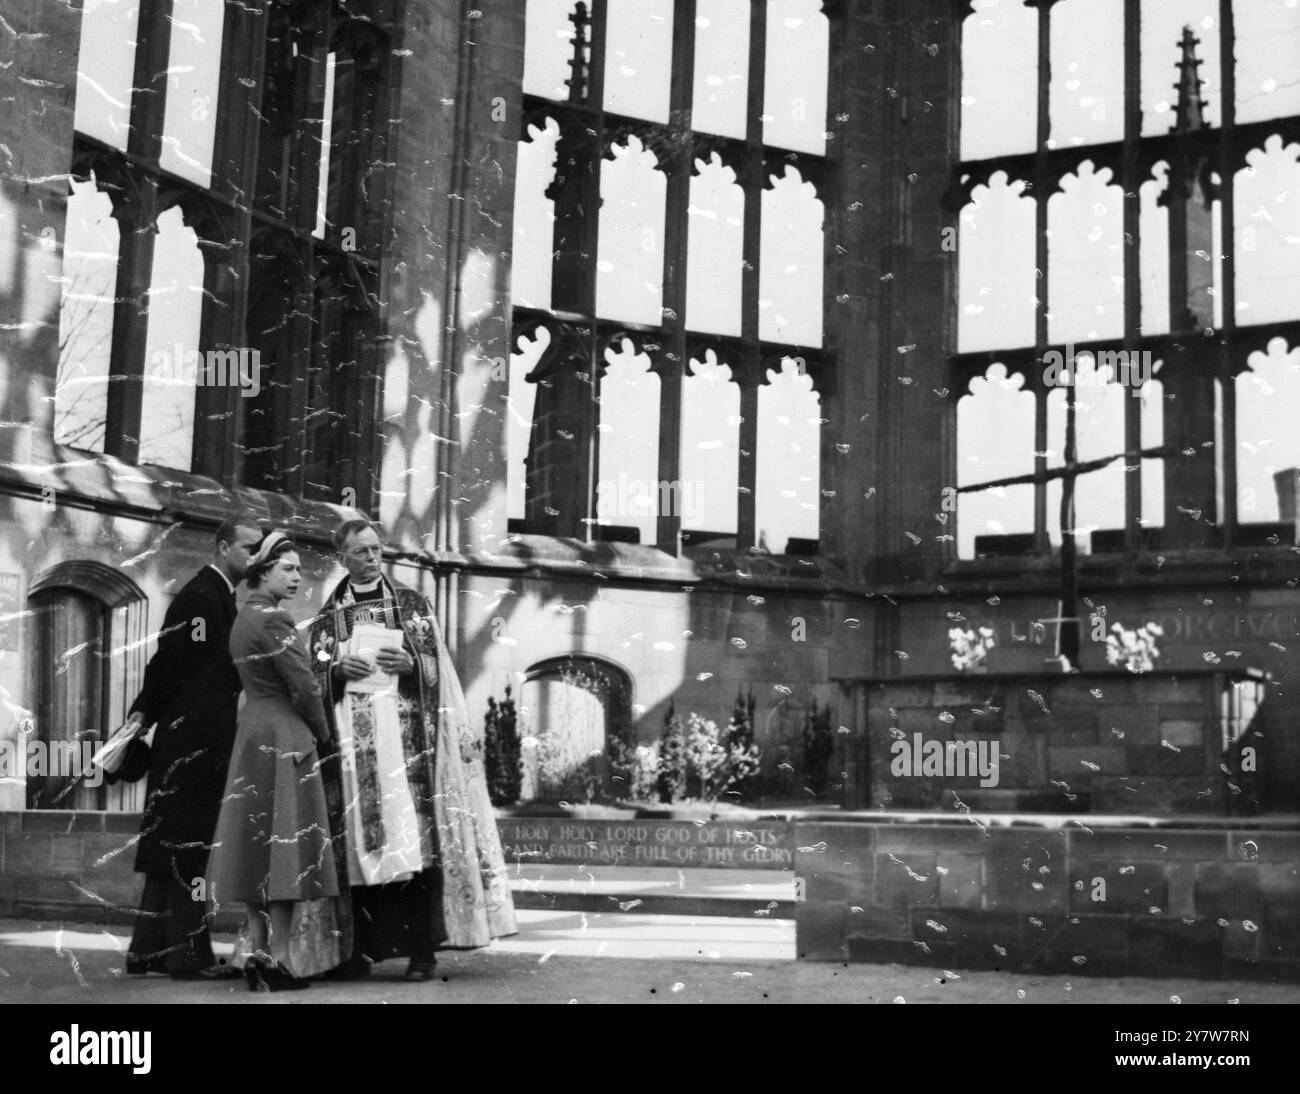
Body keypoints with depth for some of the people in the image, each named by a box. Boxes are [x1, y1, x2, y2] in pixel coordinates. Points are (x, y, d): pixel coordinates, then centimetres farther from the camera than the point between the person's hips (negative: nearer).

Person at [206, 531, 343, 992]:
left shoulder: (243, 618, 14)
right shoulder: (273, 618, -14)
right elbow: (303, 685, -16)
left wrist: (313, 732, 13)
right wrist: (323, 736, -1)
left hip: (252, 730, 9)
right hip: (284, 734, -9)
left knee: (257, 841, 9)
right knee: (285, 843, -5)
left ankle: (258, 950, 13)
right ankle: (280, 958, -3)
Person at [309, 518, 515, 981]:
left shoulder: (411, 603, 9)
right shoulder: (328, 615, 13)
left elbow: (436, 666, 5)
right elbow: (314, 677, 11)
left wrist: (409, 664, -14)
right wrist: (338, 670, -9)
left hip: (406, 733, -1)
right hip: (353, 739, 2)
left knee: (415, 834, -9)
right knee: (359, 839, -2)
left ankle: (422, 948, -6)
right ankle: (360, 948, 5)